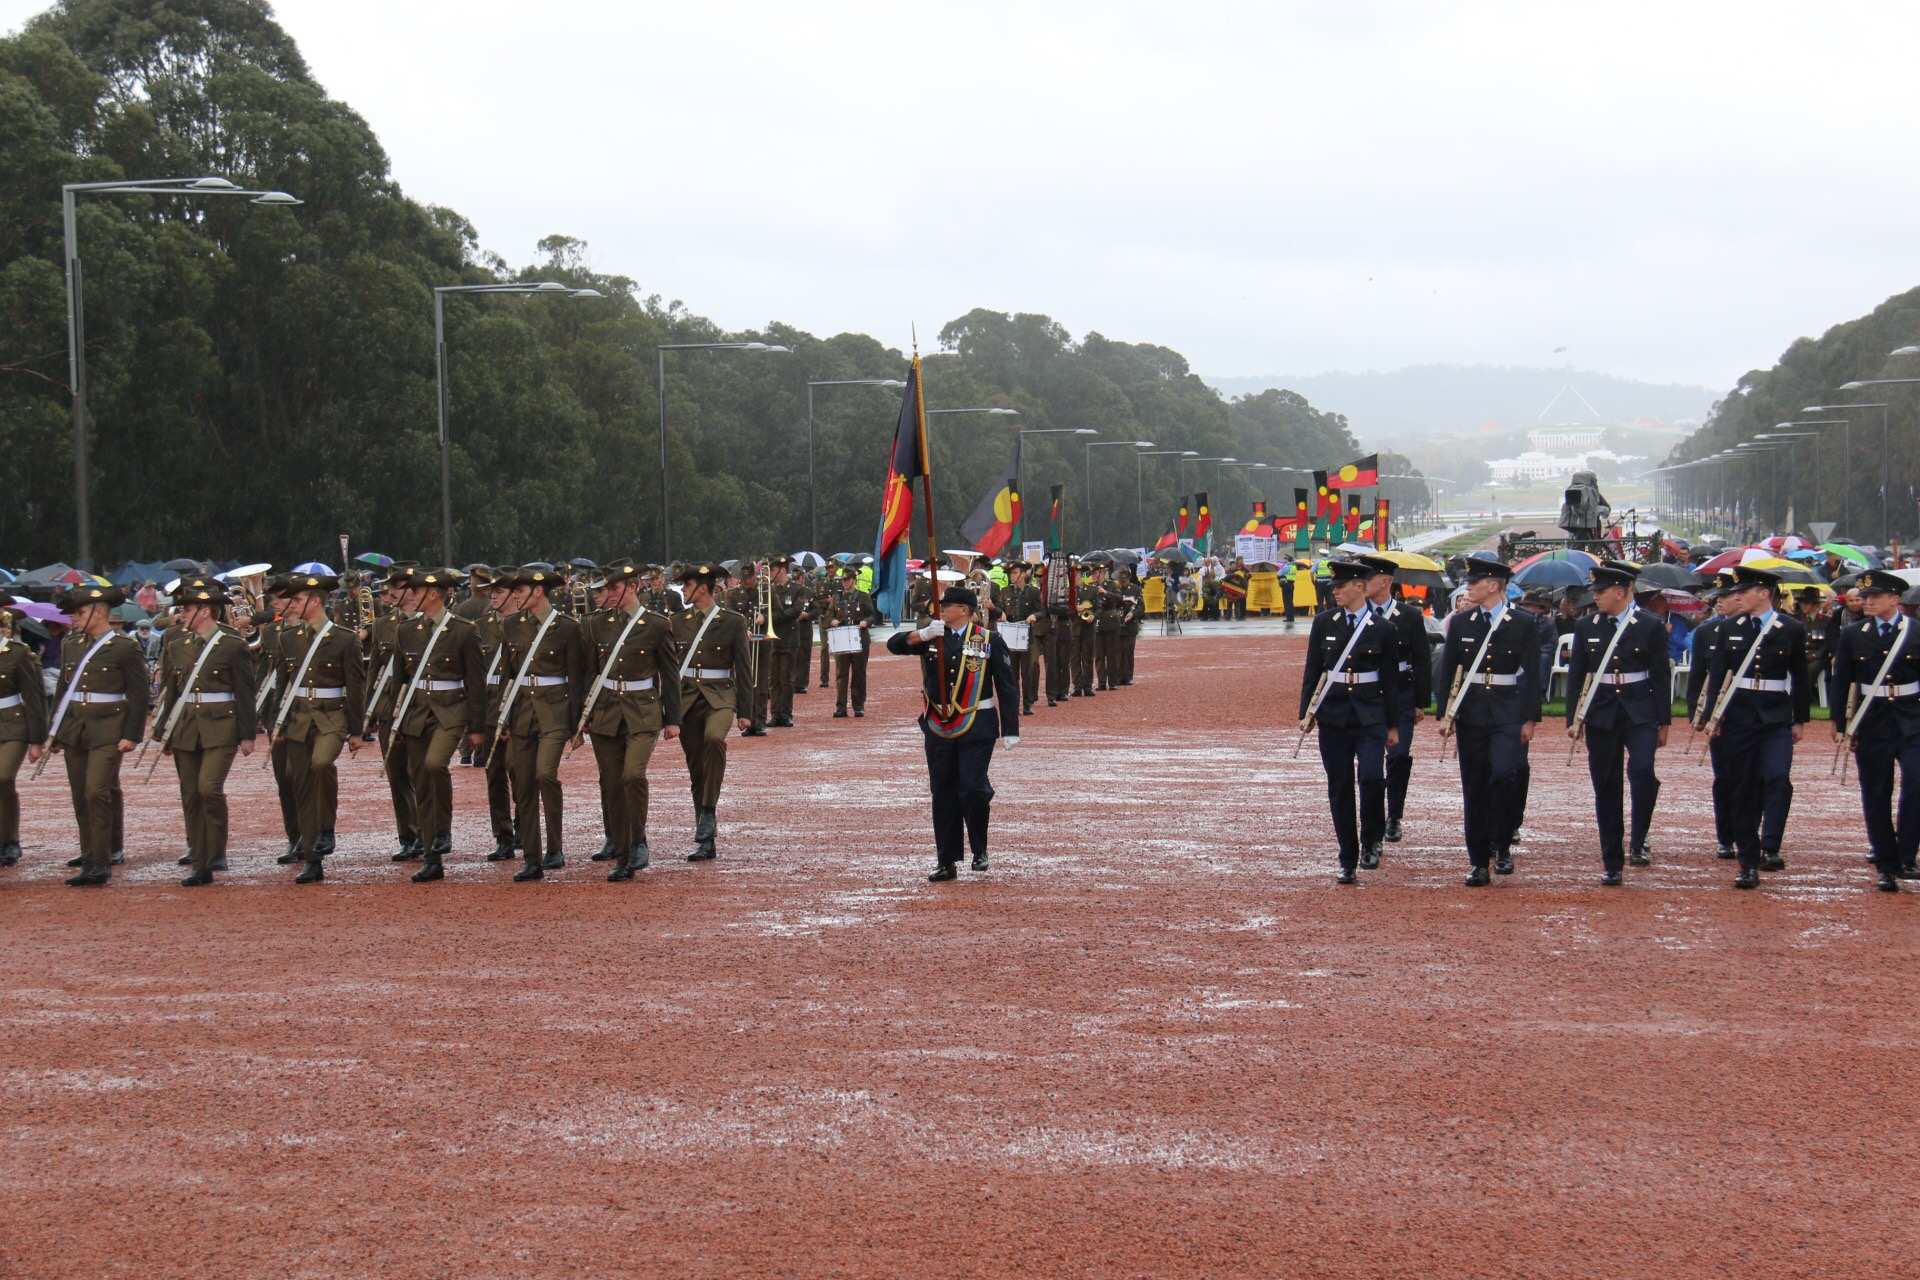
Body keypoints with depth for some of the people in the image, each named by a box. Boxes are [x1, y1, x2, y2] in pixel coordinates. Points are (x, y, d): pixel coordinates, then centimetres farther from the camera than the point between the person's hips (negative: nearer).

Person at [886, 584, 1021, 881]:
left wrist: (1010, 730, -7)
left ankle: (980, 849, 10)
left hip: (976, 728, -4)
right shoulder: (933, 637, 9)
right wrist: (922, 634, -17)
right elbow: (894, 645, 1)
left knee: (973, 789, -13)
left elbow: (1007, 687, -2)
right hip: (938, 729, 4)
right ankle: (947, 863, 13)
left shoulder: (989, 641, -2)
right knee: (943, 796, 6)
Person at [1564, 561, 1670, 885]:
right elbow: (1575, 675, 9)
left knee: (1642, 771, -24)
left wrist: (1663, 722, -1)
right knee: (1605, 787, 4)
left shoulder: (1650, 626, -1)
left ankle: (1639, 840, -7)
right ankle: (1612, 864, 10)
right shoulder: (1586, 627, 6)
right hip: (1601, 716, 3)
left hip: (1640, 714, -3)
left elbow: (1661, 676, 1)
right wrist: (1573, 719, 4)